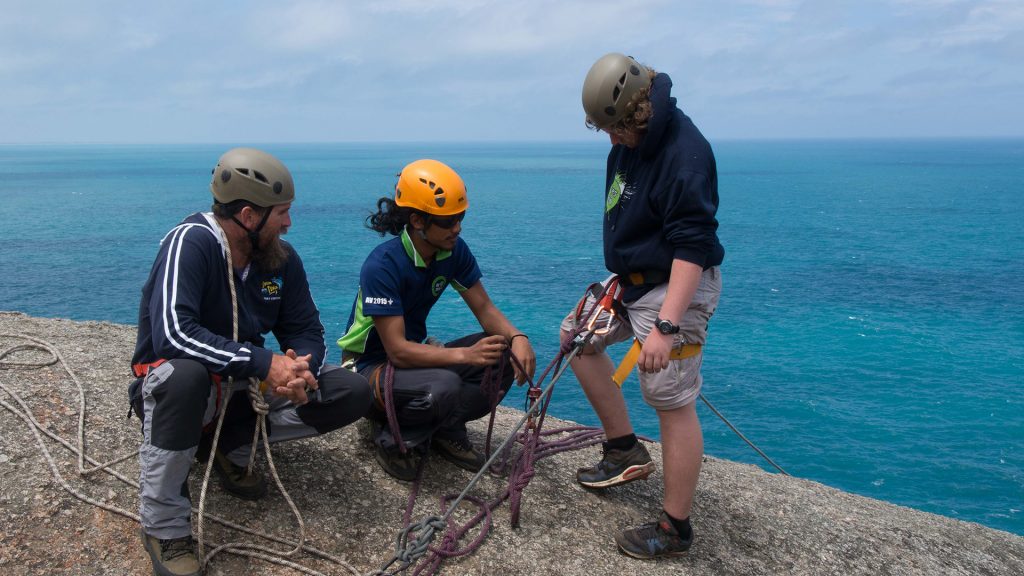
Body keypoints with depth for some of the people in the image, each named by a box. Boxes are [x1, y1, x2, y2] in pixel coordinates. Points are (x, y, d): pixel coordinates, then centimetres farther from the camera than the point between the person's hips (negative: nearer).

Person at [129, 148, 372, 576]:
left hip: (243, 383, 6)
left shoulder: (281, 258, -4)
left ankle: (230, 444, 1)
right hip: (173, 377, -5)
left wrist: (301, 371, -24)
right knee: (186, 373, -43)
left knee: (353, 394, -9)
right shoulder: (191, 242, -23)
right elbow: (173, 333, -35)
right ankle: (164, 528, -23)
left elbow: (306, 330, 0)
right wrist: (265, 363, -40)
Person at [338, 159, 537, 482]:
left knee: (507, 356, -15)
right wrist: (465, 354, -42)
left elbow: (484, 309, -3)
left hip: (415, 353, 7)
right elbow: (398, 351, -30)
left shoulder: (454, 250, -6)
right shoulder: (382, 266, -26)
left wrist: (516, 337, -24)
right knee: (443, 386, -38)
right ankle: (391, 435, -8)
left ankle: (444, 429, -4)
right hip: (371, 366, -7)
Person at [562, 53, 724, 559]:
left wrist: (665, 326, -33)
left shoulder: (684, 154, -25)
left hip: (676, 288, -10)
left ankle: (675, 528, 6)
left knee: (673, 404, -6)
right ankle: (625, 451, 24)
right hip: (633, 279, 10)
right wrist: (621, 272, 20)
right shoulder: (629, 139, 4)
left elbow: (692, 248, -29)